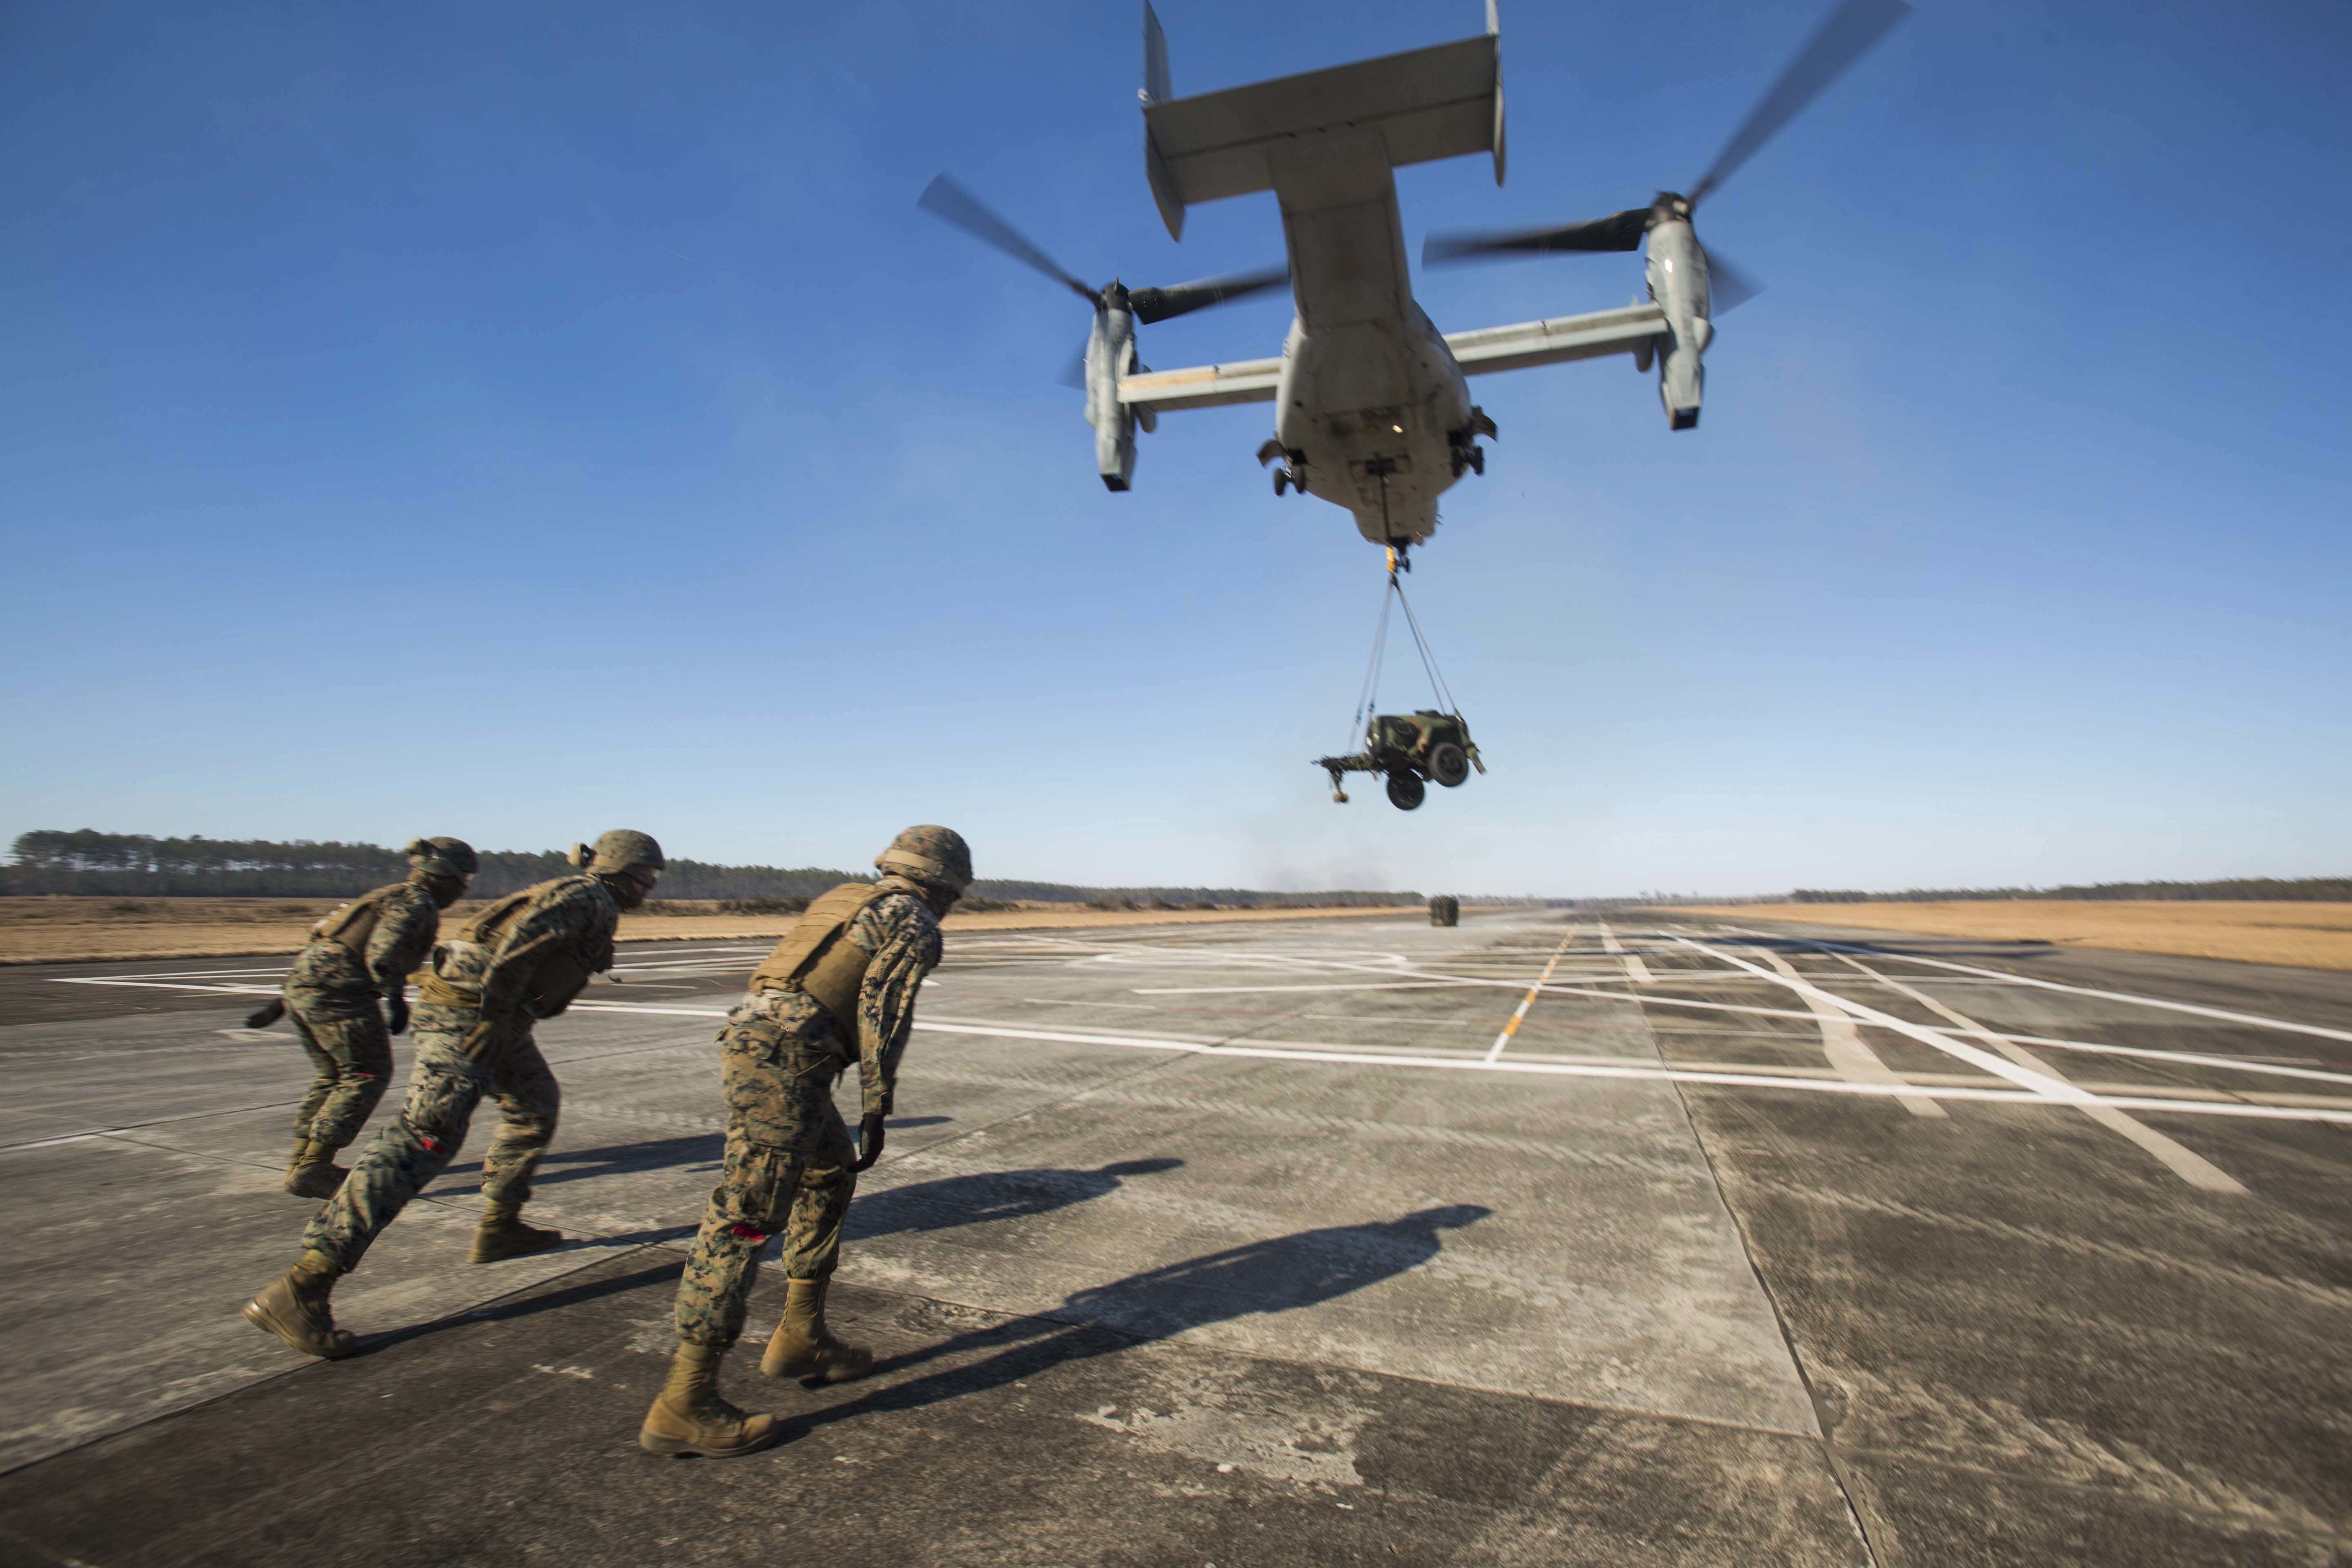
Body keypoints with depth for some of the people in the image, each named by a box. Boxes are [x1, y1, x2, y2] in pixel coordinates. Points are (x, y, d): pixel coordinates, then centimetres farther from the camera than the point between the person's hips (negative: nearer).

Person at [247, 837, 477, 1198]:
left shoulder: (390, 898, 25)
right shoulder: (415, 903, -5)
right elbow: (382, 952, -22)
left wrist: (285, 1002, 30)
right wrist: (395, 997, -26)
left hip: (303, 982, 10)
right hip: (339, 991, -10)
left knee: (332, 1076, 19)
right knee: (367, 1075, -2)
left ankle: (302, 1164, 23)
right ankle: (312, 1171, -2)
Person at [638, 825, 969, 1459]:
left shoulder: (847, 901, 26)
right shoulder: (913, 924, 1)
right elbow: (882, 1011, -11)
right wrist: (876, 1110, -7)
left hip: (749, 1035, 9)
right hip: (786, 1058, -9)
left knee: (831, 1176, 22)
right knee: (744, 1222, -6)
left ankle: (801, 1336, 27)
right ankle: (684, 1405, -1)